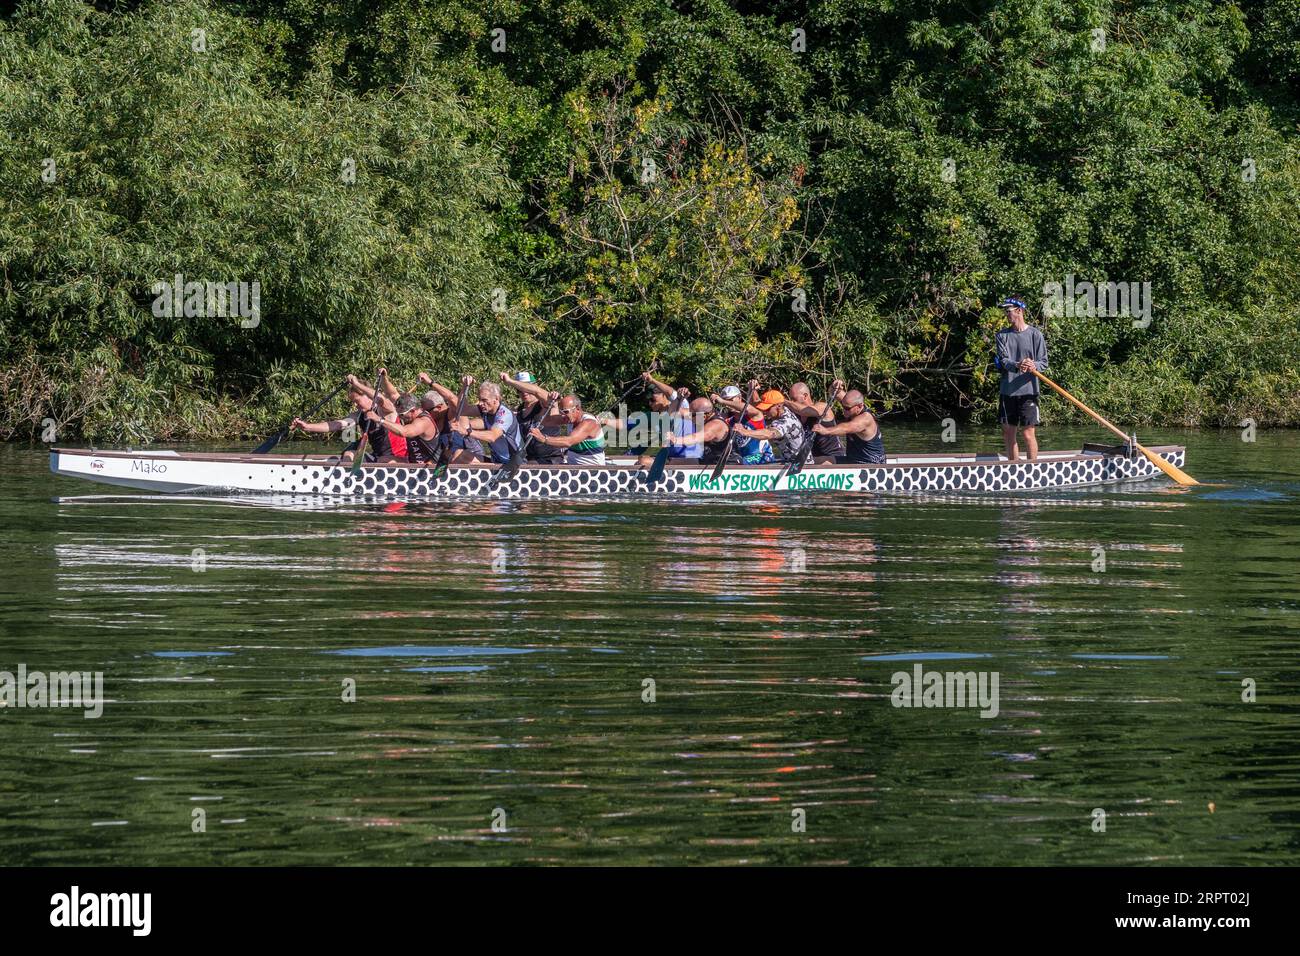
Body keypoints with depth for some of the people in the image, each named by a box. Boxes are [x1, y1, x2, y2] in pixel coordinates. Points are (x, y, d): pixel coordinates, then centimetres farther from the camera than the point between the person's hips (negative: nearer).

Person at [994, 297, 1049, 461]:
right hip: (1007, 391, 4)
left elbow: (1043, 363, -1)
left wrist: (1034, 366, -24)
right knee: (1008, 435, 9)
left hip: (1027, 392, -4)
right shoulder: (1002, 336, 8)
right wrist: (1017, 366, -26)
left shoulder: (1035, 335, 0)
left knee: (1029, 434, -8)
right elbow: (1003, 361, -5)